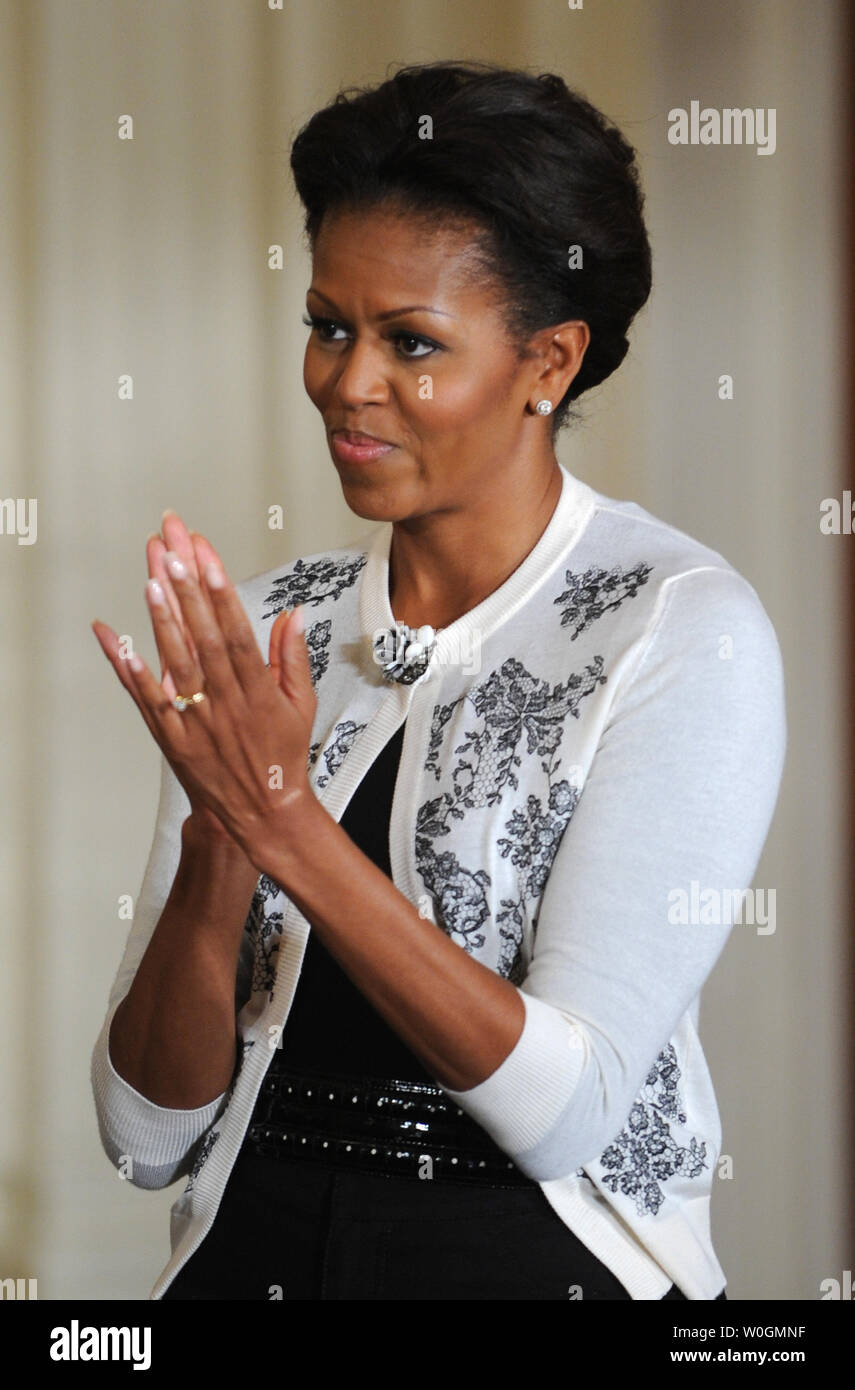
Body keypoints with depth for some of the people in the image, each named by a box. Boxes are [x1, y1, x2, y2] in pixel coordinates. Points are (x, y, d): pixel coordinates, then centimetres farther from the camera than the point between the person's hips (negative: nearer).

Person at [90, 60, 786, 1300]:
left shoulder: (686, 628, -5)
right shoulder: (267, 632, 8)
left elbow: (566, 1110, -13)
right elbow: (147, 1135, 4)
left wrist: (287, 827, -17)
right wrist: (219, 843, -11)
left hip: (553, 1259, -2)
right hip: (253, 1254, 2)